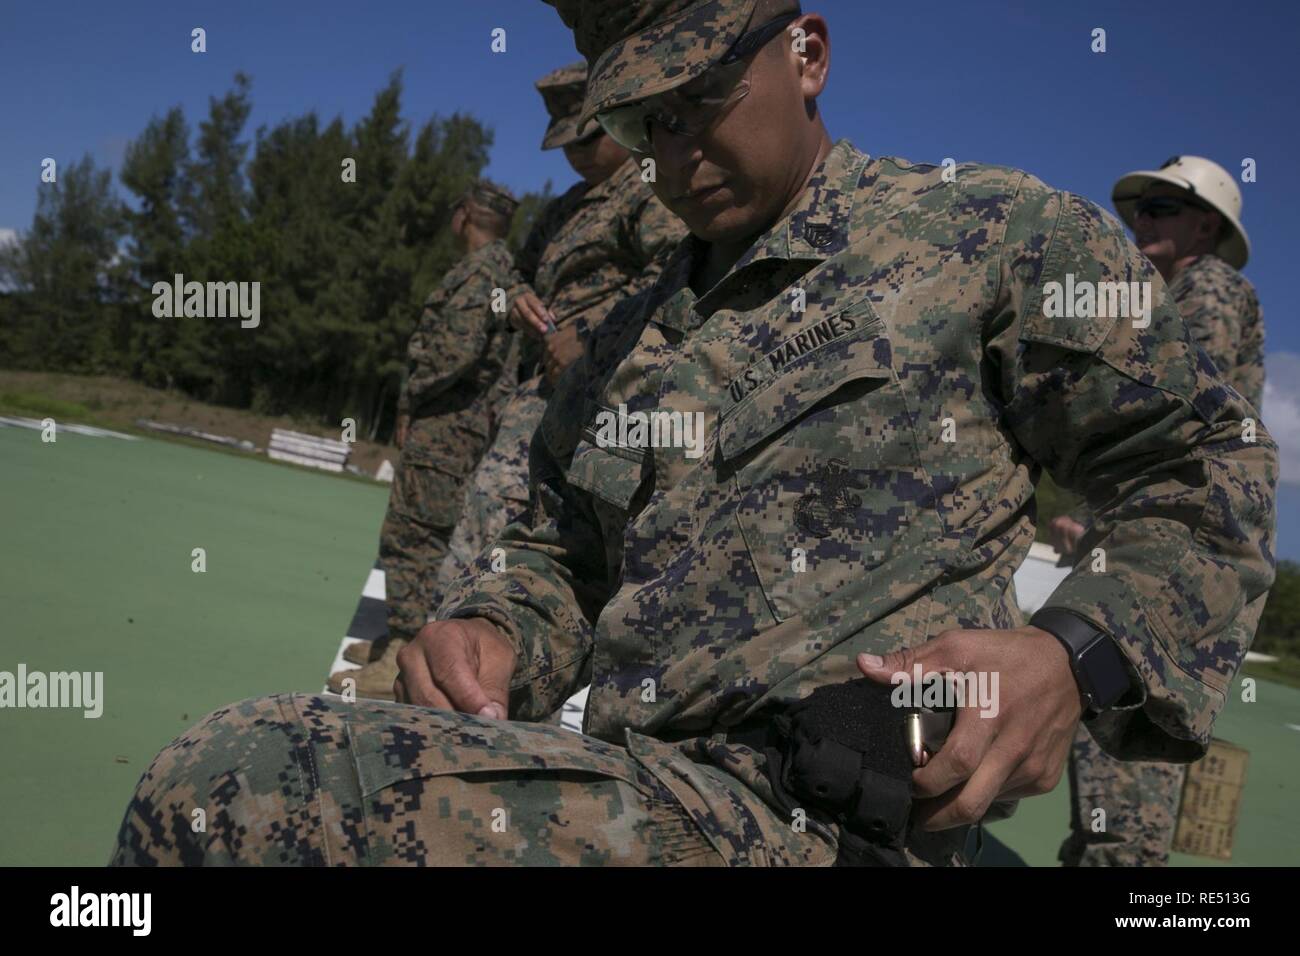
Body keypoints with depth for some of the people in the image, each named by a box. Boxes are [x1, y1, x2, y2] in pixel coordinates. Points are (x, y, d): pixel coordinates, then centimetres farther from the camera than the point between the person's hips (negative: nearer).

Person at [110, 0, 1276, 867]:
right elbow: (560, 558, 28)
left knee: (226, 789, -24)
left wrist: (1078, 657, -11)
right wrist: (492, 629, 4)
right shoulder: (632, 340, 21)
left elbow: (1205, 469, 7)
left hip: (811, 822, -6)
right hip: (625, 785, 7)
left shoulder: (997, 231, 6)